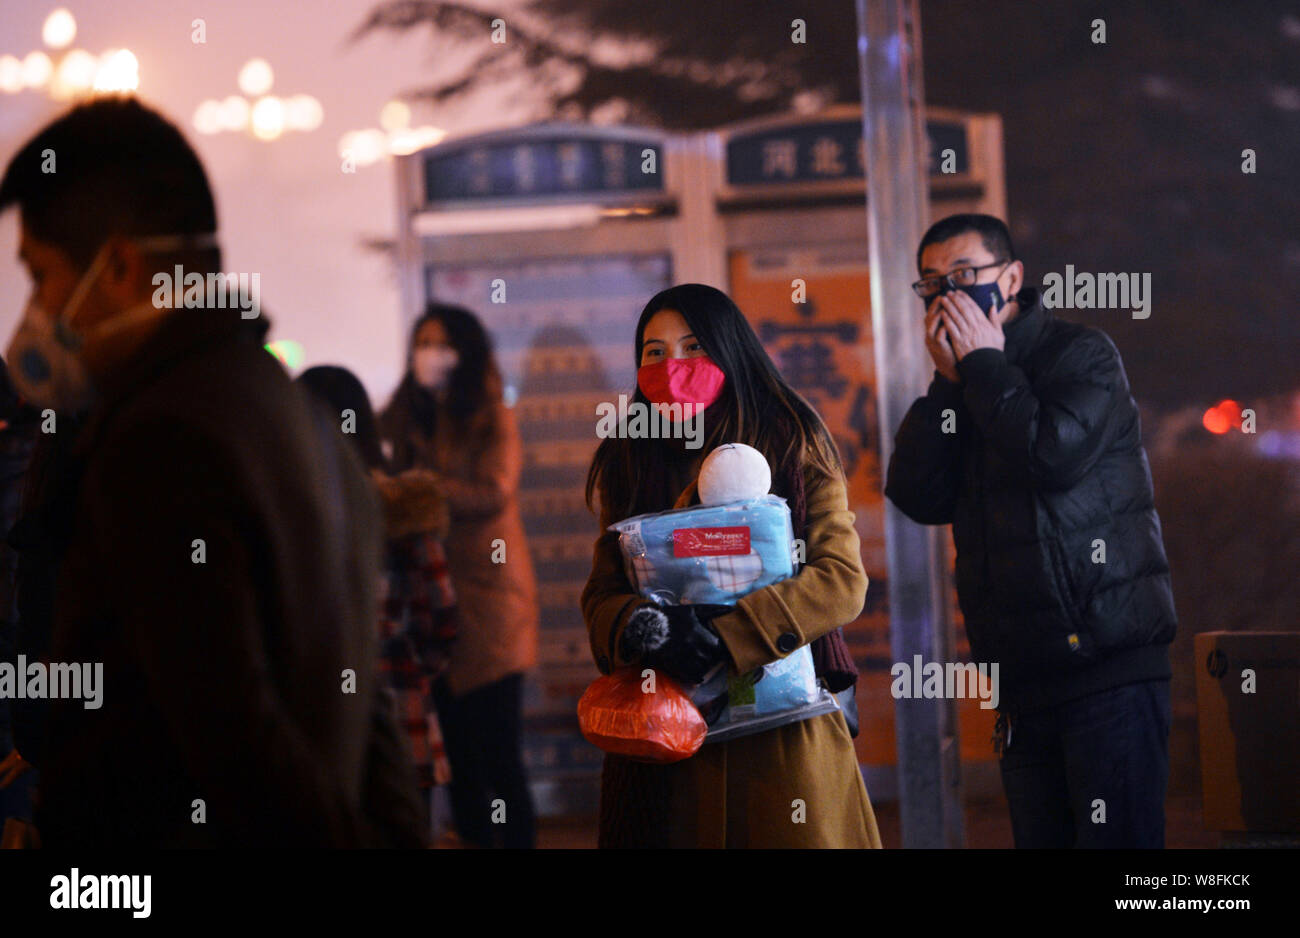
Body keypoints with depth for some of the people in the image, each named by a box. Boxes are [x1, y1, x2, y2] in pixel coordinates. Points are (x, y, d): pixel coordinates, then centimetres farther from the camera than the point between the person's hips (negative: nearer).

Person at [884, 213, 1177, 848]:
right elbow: (919, 497, 3)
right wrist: (948, 379, -2)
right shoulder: (963, 390, 18)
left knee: (1116, 841, -12)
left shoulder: (1081, 355, 0)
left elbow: (1054, 452, -19)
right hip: (1025, 686, 7)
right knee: (1041, 840, 7)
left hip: (1108, 666, -7)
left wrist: (984, 364, -6)